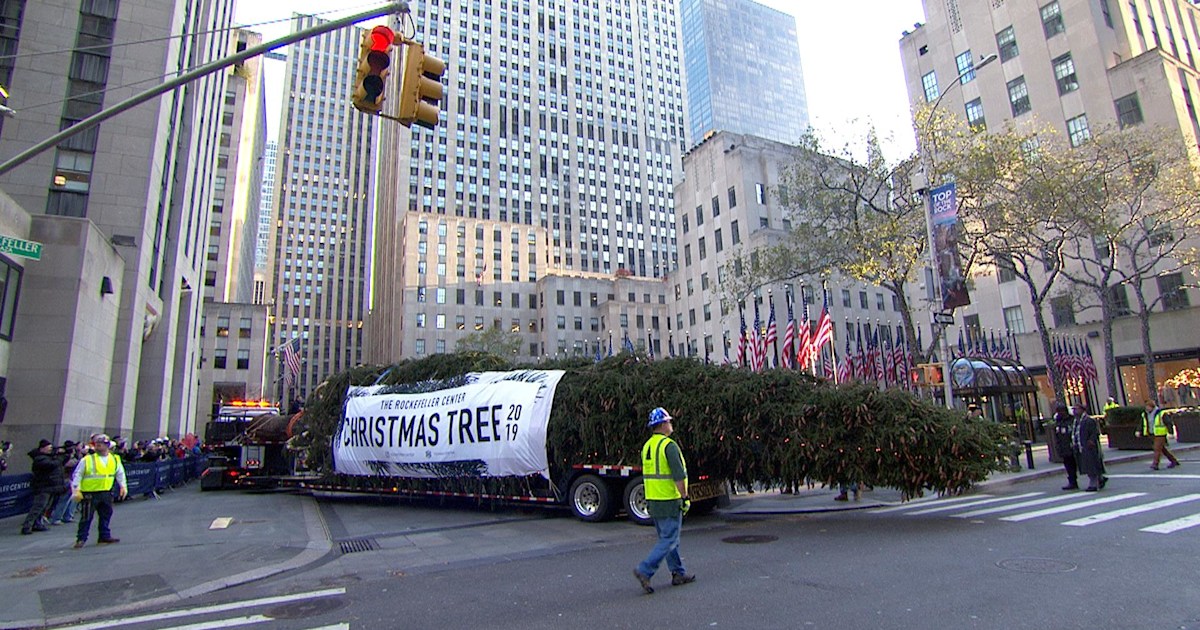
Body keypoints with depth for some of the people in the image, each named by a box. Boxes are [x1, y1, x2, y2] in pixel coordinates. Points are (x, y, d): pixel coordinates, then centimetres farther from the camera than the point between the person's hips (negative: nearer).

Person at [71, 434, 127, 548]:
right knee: (86, 518, -1)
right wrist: (76, 490, -11)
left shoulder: (115, 459, 5)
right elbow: (77, 475, -3)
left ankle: (105, 536, 23)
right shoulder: (87, 460, -6)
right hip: (89, 494, -4)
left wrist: (123, 486, 6)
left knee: (106, 515, 12)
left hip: (106, 493, 4)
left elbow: (120, 473, 14)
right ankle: (81, 539, 11)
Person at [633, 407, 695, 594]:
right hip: (669, 502, -9)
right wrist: (685, 497, -13)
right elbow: (679, 475, -21)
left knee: (667, 538, 17)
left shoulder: (647, 446, 10)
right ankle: (644, 571, -8)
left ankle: (678, 574, 25)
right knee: (669, 541, -2)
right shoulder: (669, 445, -16)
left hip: (653, 501, 9)